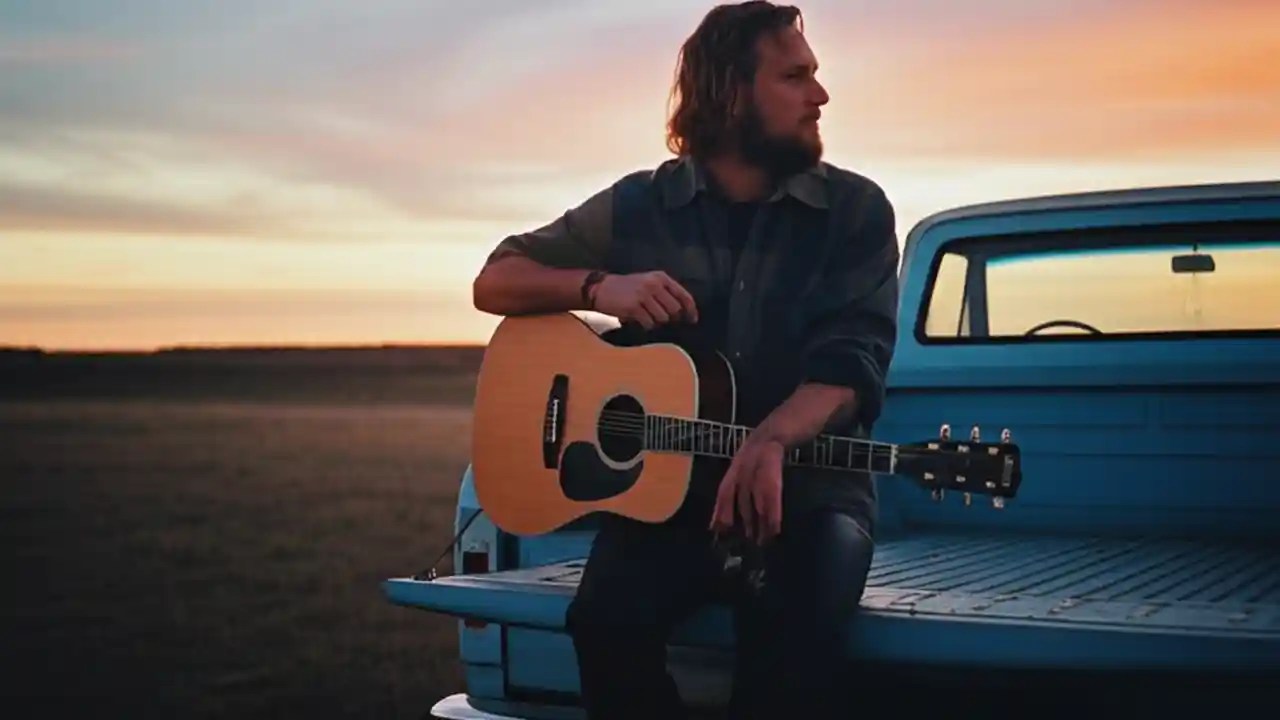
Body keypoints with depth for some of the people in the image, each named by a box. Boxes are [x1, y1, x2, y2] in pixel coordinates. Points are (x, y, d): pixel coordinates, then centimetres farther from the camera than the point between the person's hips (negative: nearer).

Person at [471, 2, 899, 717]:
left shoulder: (856, 209, 1)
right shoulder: (638, 206, 5)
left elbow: (854, 358, -12)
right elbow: (495, 281, 10)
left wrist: (771, 440, -32)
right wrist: (599, 286, -10)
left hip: (807, 485, -1)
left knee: (797, 624, -33)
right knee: (607, 618, -28)